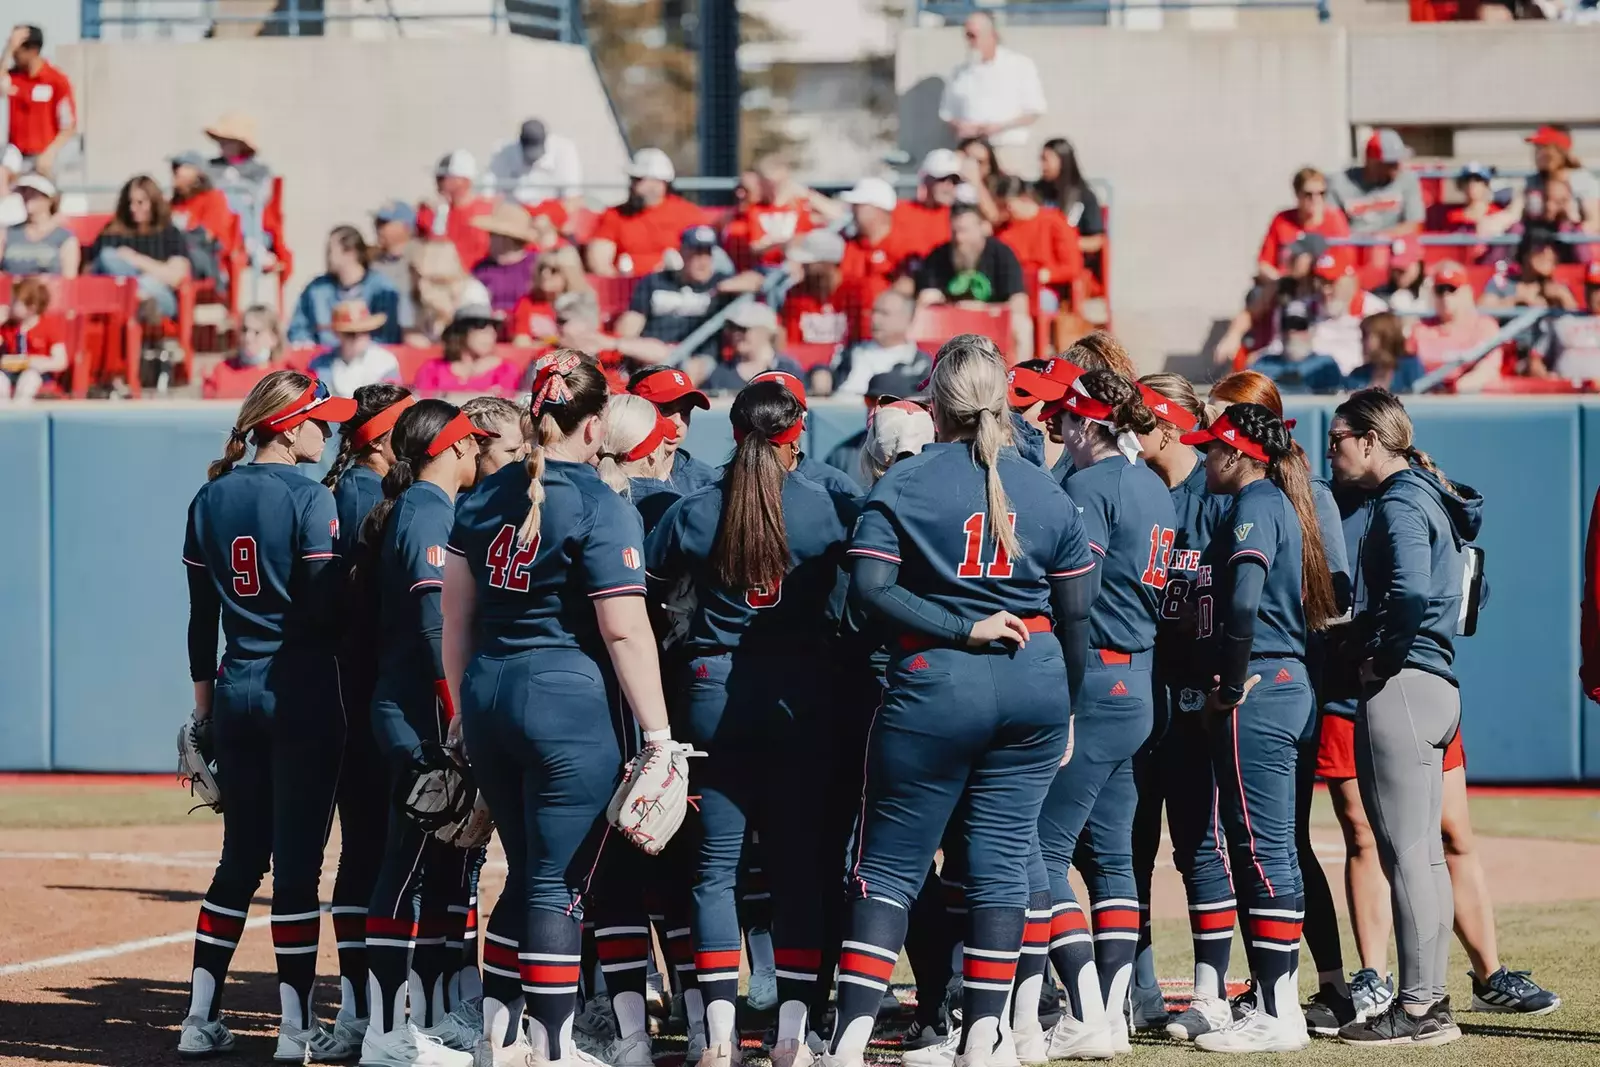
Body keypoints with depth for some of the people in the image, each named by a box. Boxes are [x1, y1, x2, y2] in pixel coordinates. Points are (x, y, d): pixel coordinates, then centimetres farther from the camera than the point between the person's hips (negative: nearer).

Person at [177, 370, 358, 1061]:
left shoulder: (211, 499, 7)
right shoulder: (308, 499, -11)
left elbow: (201, 614, 11)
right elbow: (328, 608, -14)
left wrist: (204, 703, 18)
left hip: (235, 694, 6)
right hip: (303, 694, -6)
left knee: (241, 855, 13)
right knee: (297, 859, -2)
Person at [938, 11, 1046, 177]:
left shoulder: (1020, 66, 2)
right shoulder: (960, 74, 12)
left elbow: (1035, 111, 0)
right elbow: (947, 115, 18)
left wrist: (999, 127, -13)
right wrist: (957, 127, -6)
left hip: (1010, 152, -3)